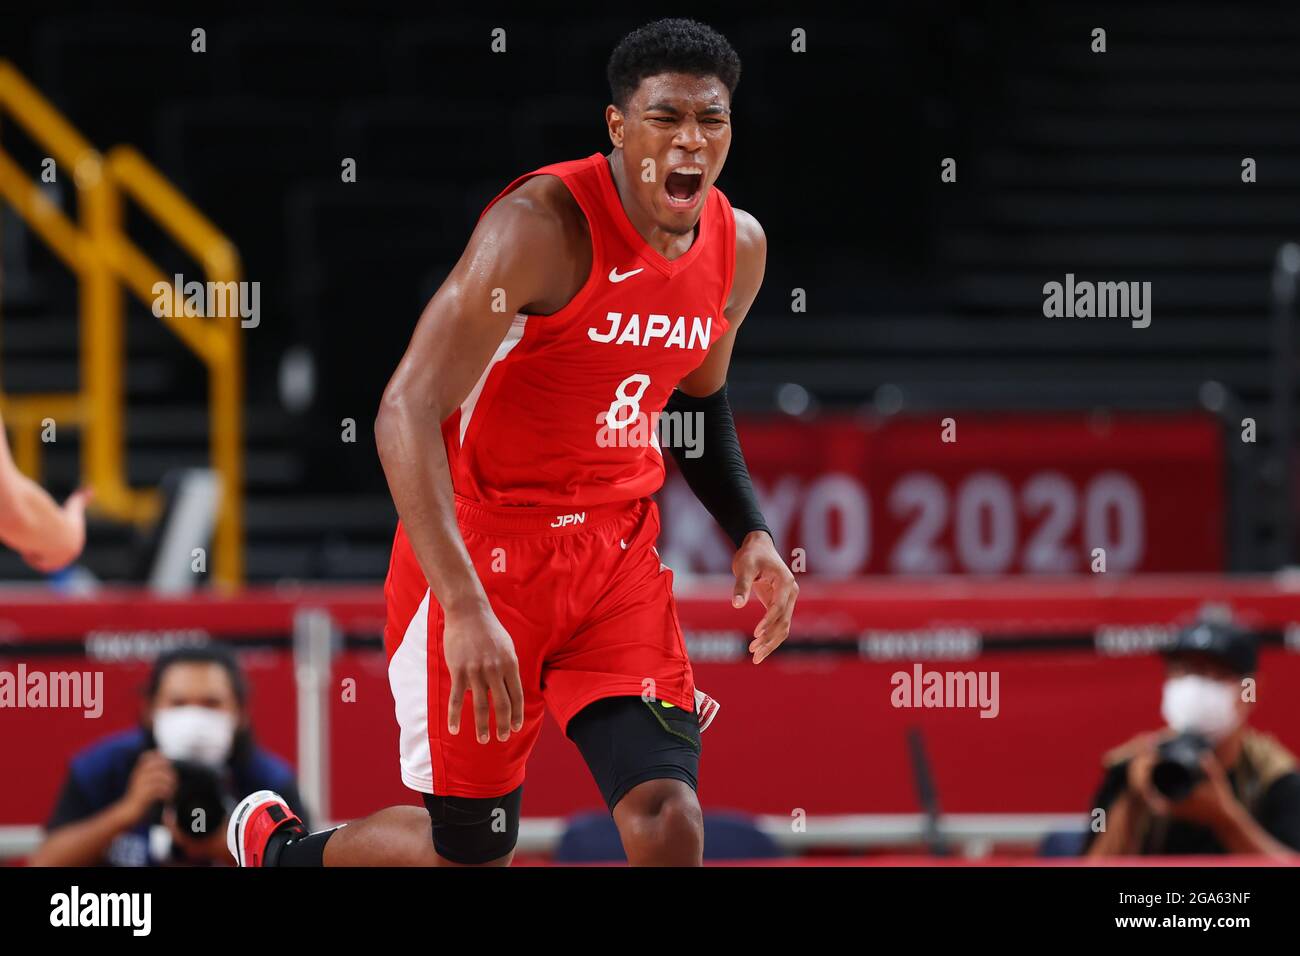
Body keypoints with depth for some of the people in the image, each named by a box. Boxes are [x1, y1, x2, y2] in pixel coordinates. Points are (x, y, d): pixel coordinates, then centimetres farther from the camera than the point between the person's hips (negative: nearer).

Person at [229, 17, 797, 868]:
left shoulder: (739, 247, 0)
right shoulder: (544, 225, -22)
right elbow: (407, 412, -28)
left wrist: (751, 532, 6)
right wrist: (465, 608, -37)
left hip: (618, 556, 5)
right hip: (480, 549, -5)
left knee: (667, 822, -15)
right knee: (470, 854, 7)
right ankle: (277, 848, 39)